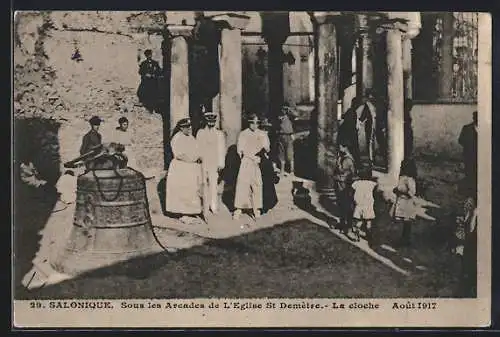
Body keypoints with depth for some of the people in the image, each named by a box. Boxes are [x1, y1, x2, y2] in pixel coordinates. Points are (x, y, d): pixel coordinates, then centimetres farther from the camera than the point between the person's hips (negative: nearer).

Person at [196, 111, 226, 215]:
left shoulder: (219, 134, 7)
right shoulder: (200, 133, 11)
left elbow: (222, 150, 5)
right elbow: (198, 148, 10)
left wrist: (220, 164, -1)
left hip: (215, 163, -1)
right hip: (203, 163, 1)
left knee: (214, 185, -6)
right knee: (205, 184, 1)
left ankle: (214, 207, 2)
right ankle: (206, 207, 8)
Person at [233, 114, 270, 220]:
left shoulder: (263, 135, 11)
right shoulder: (243, 134, 4)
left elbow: (267, 149, 8)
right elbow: (240, 150, -2)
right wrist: (253, 157, -11)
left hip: (259, 164, 2)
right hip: (246, 163, -2)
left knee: (257, 185, -1)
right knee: (242, 184, -6)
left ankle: (257, 209, 7)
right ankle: (238, 209, 0)